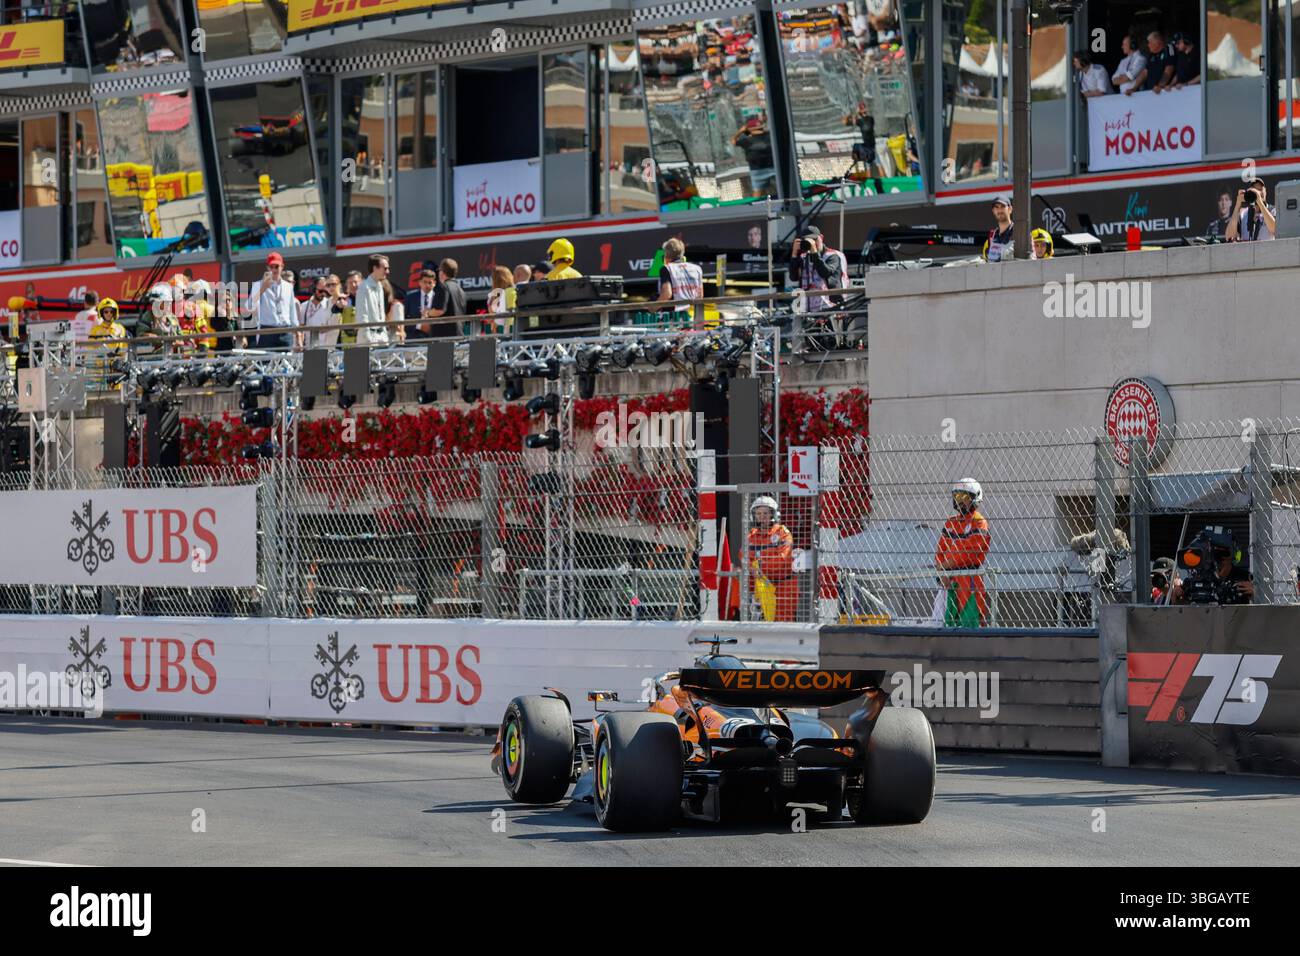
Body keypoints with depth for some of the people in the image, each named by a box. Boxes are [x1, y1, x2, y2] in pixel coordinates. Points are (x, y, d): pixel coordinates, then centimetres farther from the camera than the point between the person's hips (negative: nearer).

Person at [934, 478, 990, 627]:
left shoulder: (979, 523, -5)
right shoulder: (950, 523, 18)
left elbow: (968, 550, -14)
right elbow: (940, 550, 13)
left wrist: (945, 565, -8)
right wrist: (942, 573, -2)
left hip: (970, 578, -7)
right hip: (950, 580, 7)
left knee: (970, 620, -12)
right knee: (949, 619, 6)